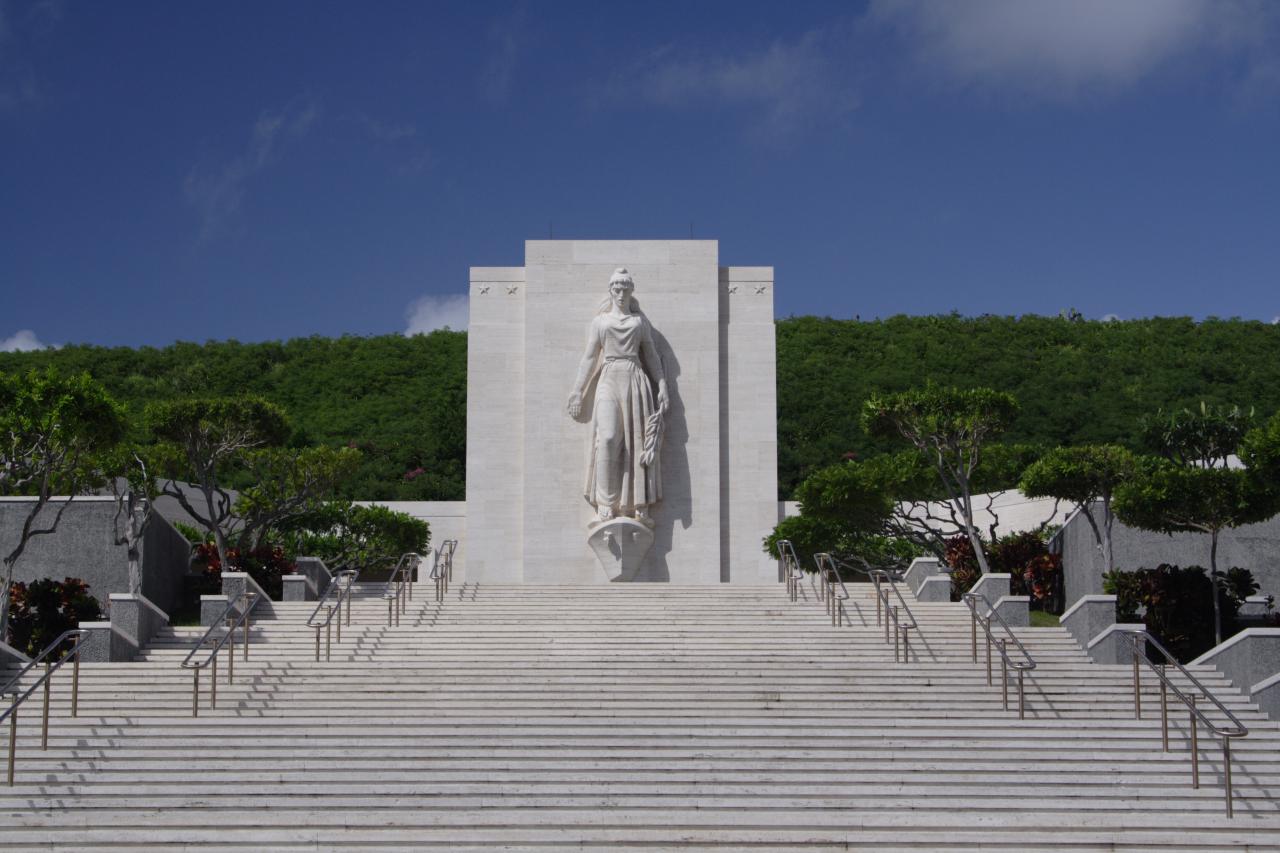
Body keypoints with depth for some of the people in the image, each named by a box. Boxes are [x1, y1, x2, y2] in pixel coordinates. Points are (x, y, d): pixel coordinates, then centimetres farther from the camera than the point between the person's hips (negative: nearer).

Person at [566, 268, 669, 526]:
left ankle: (640, 507, -3)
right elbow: (589, 359, 11)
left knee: (640, 442, -5)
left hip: (637, 381, 1)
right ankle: (605, 505, -17)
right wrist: (578, 392, 6)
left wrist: (662, 387, 4)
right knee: (608, 439, -17)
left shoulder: (640, 321, 16)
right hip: (609, 381, -1)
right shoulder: (599, 322, 13)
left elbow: (652, 356, 14)